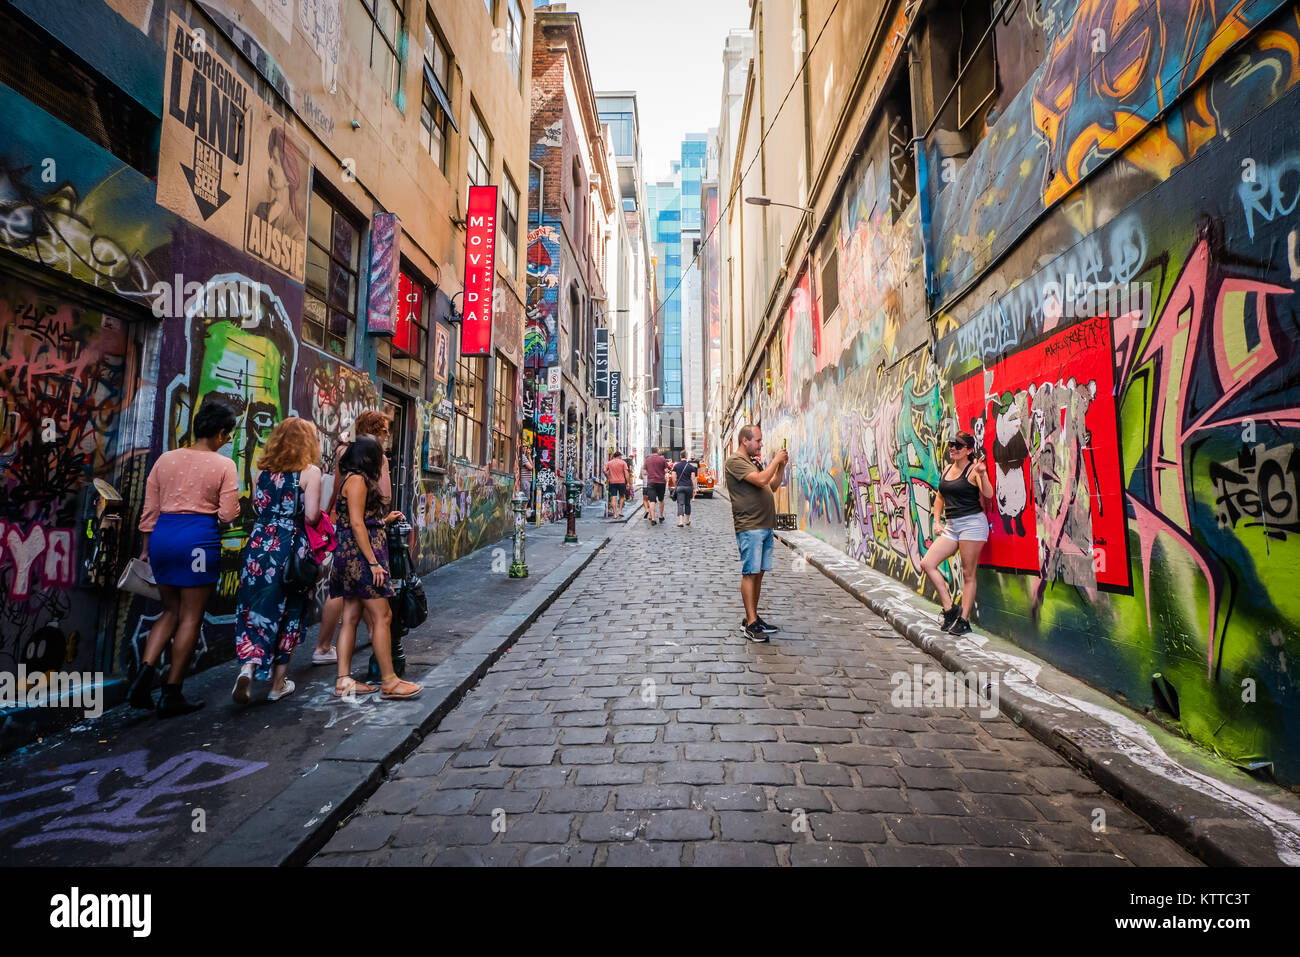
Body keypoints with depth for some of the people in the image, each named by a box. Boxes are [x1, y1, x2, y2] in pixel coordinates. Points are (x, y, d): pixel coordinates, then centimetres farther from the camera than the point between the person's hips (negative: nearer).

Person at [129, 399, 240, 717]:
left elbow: (150, 510, 10)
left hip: (162, 536, 5)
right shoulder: (224, 465, -6)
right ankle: (171, 695, 11)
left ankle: (145, 671, 8)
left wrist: (146, 548, 18)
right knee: (191, 617, 5)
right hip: (200, 539, -5)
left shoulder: (165, 459, 8)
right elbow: (228, 515, -9)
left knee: (171, 611, 22)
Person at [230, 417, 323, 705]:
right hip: (291, 548, -4)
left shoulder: (265, 469, 8)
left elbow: (256, 504, 16)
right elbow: (311, 516, -14)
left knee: (255, 607, 10)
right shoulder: (310, 471, -7)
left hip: (260, 544, 4)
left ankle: (248, 667, -11)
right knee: (288, 612, 8)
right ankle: (278, 683, 17)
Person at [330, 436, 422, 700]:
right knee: (381, 616, -6)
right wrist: (373, 562, -19)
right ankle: (389, 681, -1)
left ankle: (344, 681, 16)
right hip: (360, 555, -10)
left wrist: (385, 520, 26)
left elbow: (363, 523, 14)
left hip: (351, 557, 10)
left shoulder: (354, 480, 18)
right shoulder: (357, 480, -11)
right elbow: (356, 524, -18)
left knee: (351, 617, 10)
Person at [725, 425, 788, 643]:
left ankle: (753, 618, 19)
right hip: (749, 528, -9)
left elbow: (772, 486, 23)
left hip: (765, 527, 9)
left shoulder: (753, 462, 21)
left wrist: (781, 466, 11)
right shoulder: (735, 462, -8)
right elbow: (761, 480, -21)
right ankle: (751, 625, -3)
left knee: (758, 574, 11)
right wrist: (776, 461, -8)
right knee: (750, 573, -6)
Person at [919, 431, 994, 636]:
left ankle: (963, 620, 8)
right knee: (927, 563, -3)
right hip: (951, 526, 7)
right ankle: (949, 609, 6)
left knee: (968, 574, -1)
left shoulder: (973, 469, -7)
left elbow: (988, 494, -22)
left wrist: (982, 474, -37)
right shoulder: (947, 469, 14)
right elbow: (940, 497, 24)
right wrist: (936, 521, 15)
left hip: (972, 523, -7)